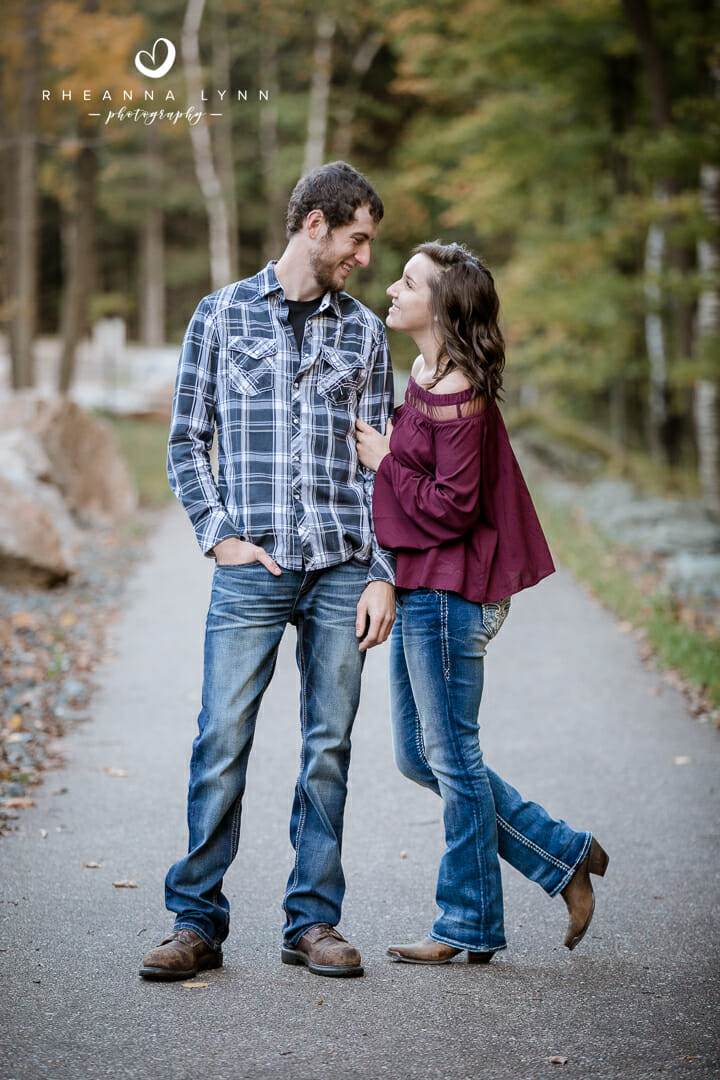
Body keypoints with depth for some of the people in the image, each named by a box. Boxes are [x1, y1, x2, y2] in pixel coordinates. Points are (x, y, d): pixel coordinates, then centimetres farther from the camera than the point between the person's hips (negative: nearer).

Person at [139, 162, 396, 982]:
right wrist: (219, 537, -5)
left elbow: (380, 463, 10)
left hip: (343, 572, 2)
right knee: (222, 743, -3)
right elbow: (187, 441, 7)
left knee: (328, 746, 5)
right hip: (251, 573, -2)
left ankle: (313, 921, 14)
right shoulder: (222, 316, 6)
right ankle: (197, 922, 6)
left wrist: (383, 574, 1)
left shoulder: (365, 334, 12)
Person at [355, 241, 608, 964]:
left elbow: (451, 507, -21)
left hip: (447, 594, -10)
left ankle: (470, 925, 17)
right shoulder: (426, 379, 12)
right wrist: (386, 448, 6)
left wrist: (387, 460, -12)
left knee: (451, 758, 2)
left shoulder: (455, 394, -18)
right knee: (418, 756, 15)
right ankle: (565, 857, 24)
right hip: (420, 588, 10)